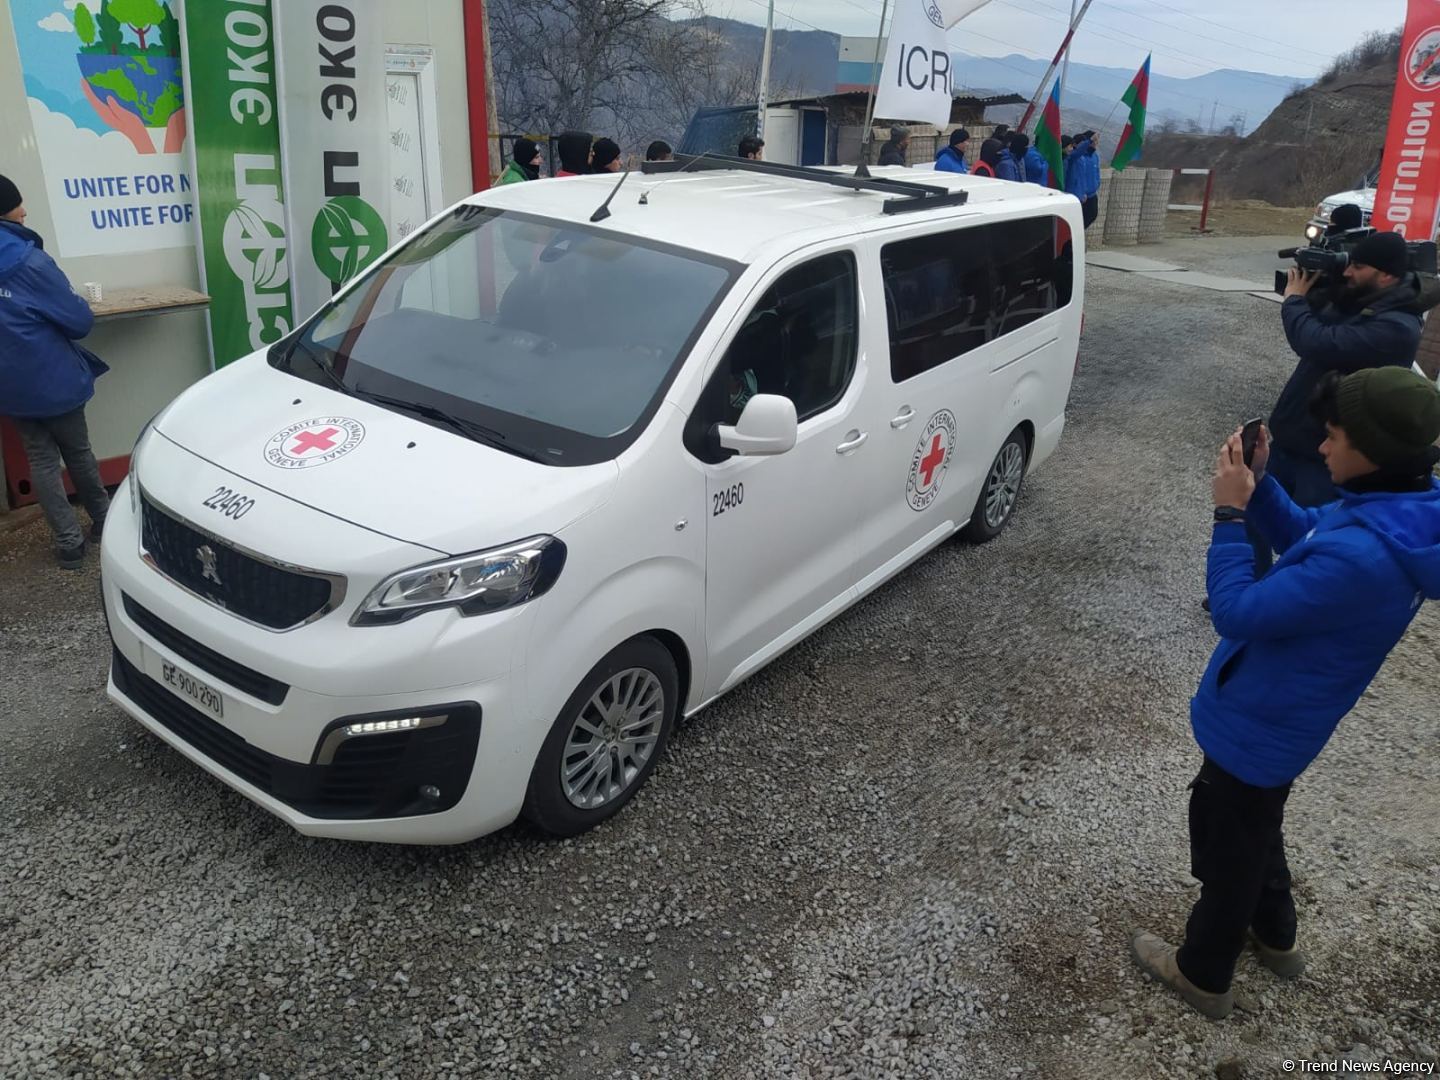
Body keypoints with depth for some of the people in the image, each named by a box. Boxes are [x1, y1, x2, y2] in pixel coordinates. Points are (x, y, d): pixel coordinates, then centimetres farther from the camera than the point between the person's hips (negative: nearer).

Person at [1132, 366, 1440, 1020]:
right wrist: (1258, 483, -8)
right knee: (1252, 830, 31)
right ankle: (1275, 937, 54)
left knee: (1228, 848, 14)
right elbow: (1302, 537, 8)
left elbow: (1238, 613, -29)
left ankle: (1204, 975, 38)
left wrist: (1229, 511, -23)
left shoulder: (1362, 556, -39)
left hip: (1257, 728, -9)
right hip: (1278, 720, 9)